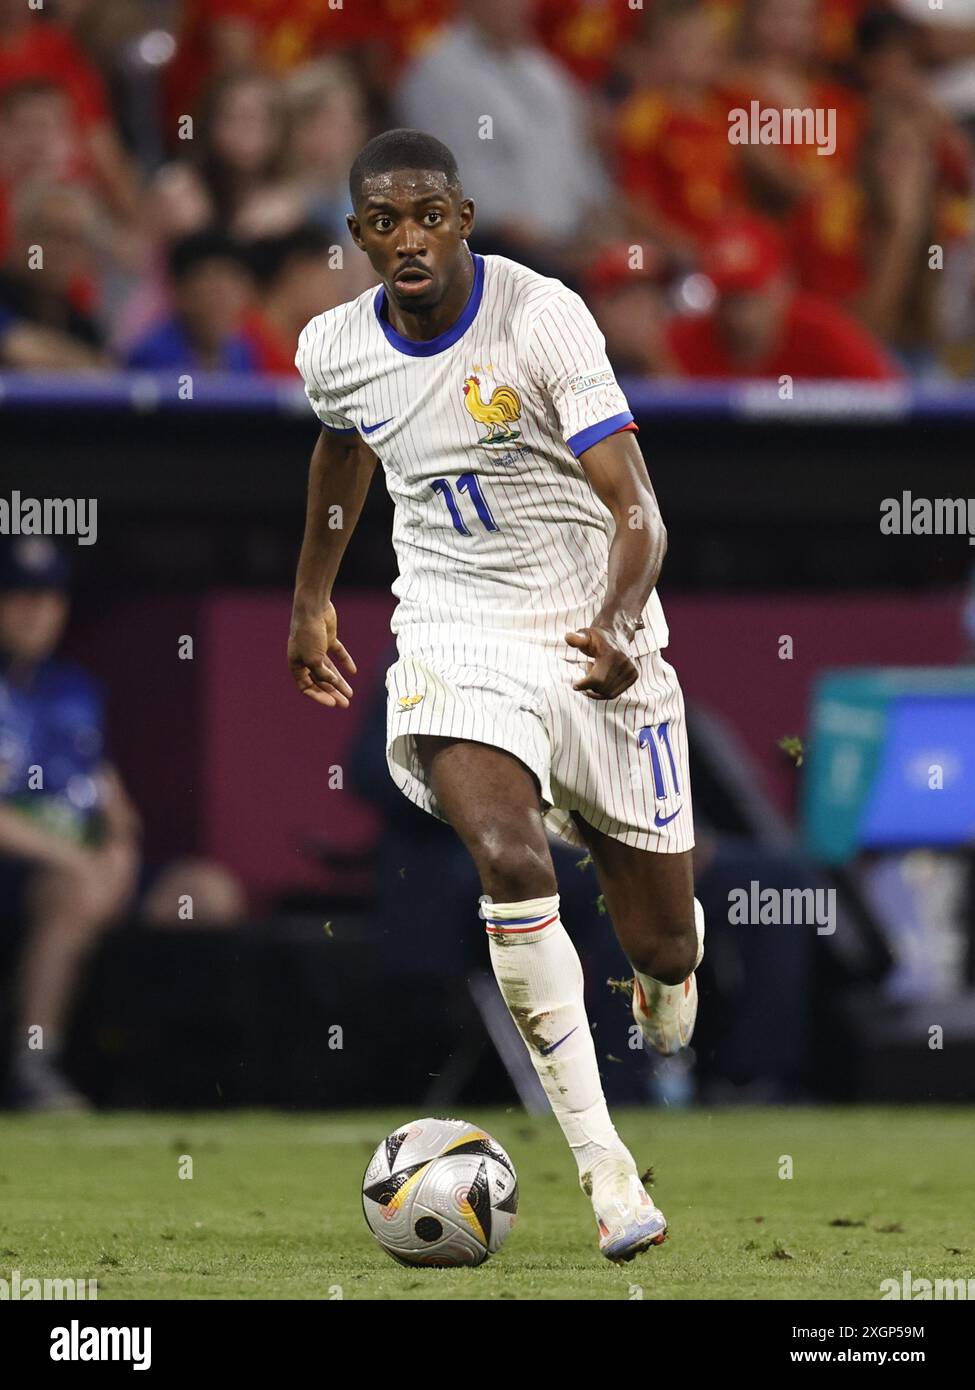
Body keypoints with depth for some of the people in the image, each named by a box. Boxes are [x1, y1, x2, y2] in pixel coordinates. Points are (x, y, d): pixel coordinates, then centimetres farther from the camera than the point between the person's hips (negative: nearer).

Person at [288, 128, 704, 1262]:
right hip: (456, 637, 1)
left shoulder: (542, 319, -16)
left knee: (663, 944, 5)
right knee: (508, 860, -29)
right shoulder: (333, 350, -2)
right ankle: (603, 1166, -25)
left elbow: (636, 511, -20)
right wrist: (311, 599, 33)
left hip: (595, 634, -1)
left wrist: (620, 625, -38)